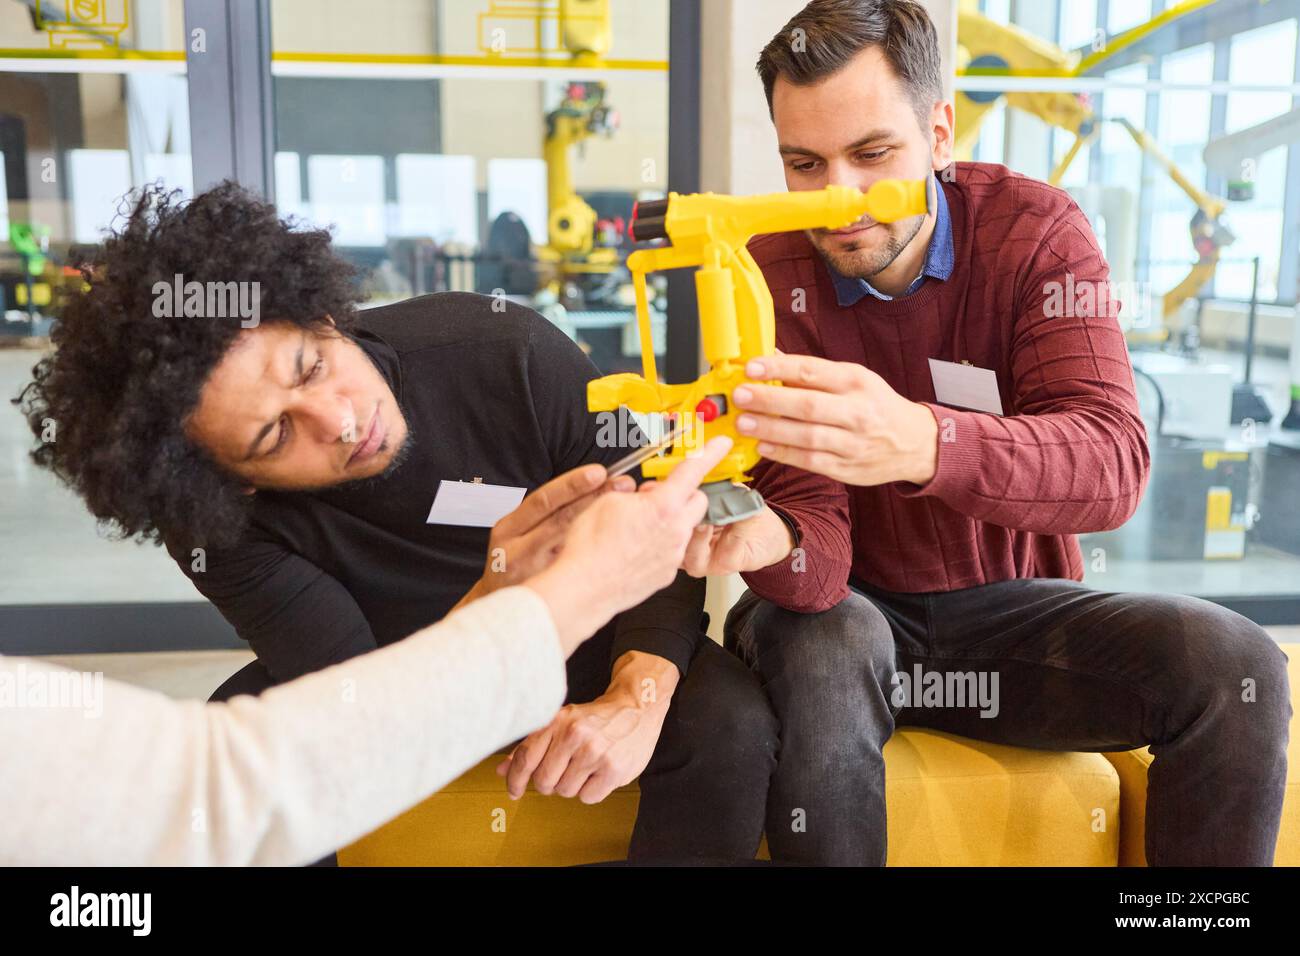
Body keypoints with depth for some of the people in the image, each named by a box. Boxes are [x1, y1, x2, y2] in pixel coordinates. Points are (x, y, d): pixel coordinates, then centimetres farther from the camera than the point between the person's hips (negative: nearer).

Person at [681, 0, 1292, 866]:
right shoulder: (765, 281, -13)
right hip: (859, 608, 0)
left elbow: (1114, 462, -29)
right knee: (815, 647, -34)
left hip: (1015, 605, 1)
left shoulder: (1038, 231, -12)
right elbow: (819, 548, -19)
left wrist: (920, 442, -49)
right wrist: (771, 543, -44)